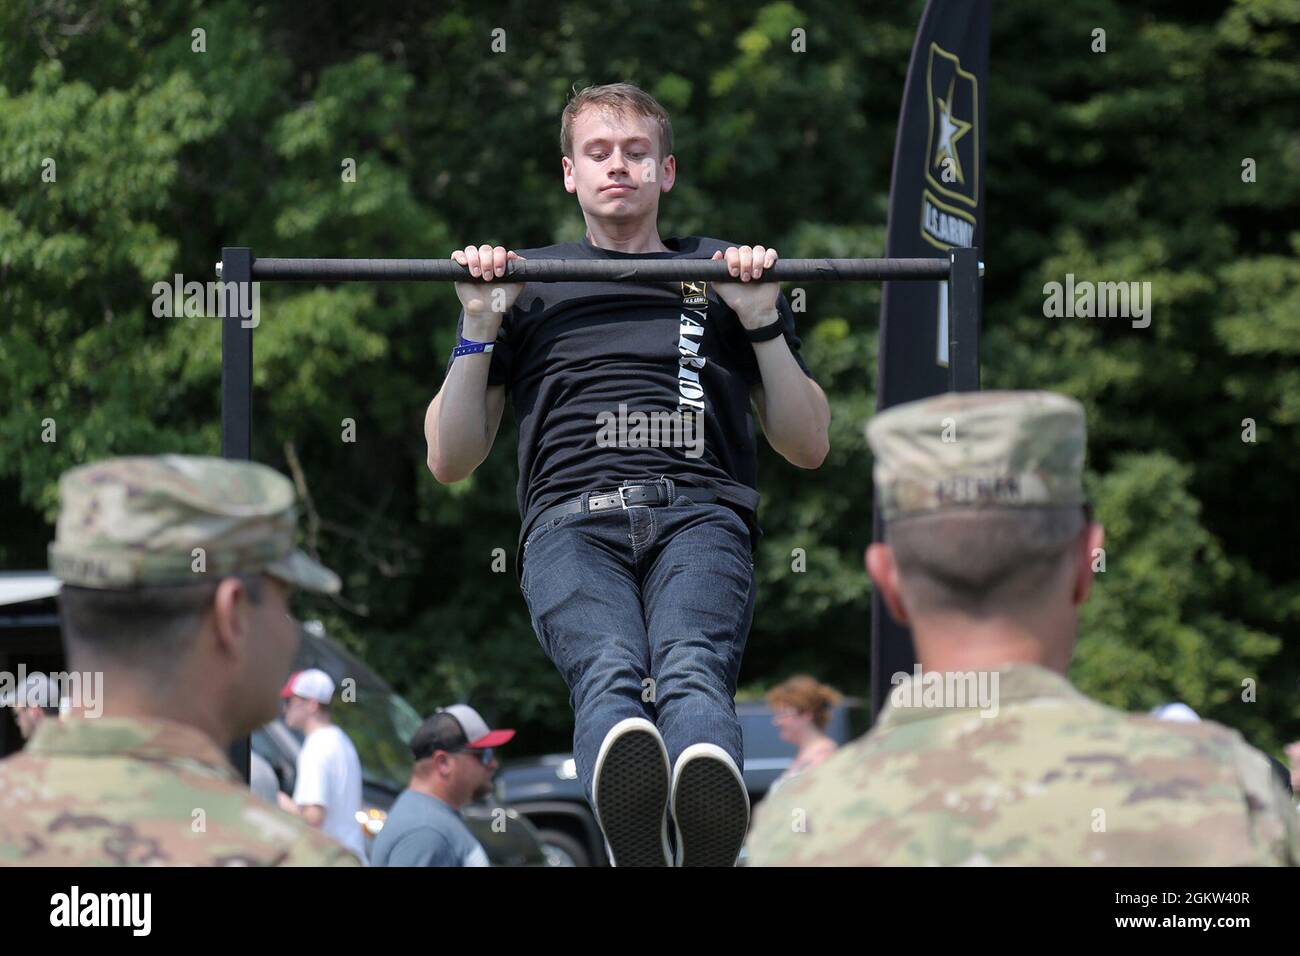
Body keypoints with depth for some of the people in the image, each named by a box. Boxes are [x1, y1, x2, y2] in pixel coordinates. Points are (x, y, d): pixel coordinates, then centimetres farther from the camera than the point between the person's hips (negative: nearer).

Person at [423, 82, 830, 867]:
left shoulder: (724, 276, 33)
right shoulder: (530, 284, 33)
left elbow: (809, 447, 27)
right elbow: (451, 461, 27)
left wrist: (763, 322, 13)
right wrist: (479, 329, 14)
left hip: (700, 513, 0)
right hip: (572, 517, 0)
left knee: (691, 668, -38)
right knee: (609, 669, -38)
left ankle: (710, 831, -71)